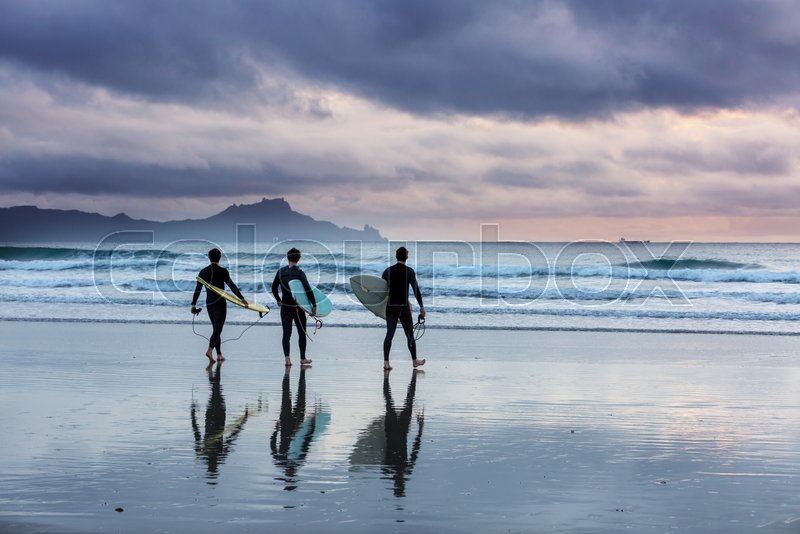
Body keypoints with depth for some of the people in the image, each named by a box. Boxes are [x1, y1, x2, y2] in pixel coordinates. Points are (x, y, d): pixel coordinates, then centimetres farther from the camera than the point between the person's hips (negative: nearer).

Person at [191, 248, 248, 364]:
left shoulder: (203, 272, 5)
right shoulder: (222, 271, -10)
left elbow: (197, 289, 8)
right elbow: (232, 286, -11)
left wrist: (193, 304, 13)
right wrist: (242, 298, -7)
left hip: (209, 304, 5)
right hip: (220, 303, -5)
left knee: (216, 329, 14)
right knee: (218, 329, -6)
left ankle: (219, 354, 13)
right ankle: (210, 350, -27)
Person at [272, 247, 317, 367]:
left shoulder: (280, 272, 0)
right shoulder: (299, 272, -11)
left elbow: (274, 288, 8)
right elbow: (308, 290, -17)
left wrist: (278, 300, 22)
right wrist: (314, 305, -12)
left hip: (285, 307, 2)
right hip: (298, 308, -2)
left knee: (286, 333, 3)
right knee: (302, 333, 12)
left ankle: (287, 357, -13)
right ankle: (302, 359, 19)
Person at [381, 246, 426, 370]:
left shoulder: (388, 271, 4)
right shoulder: (409, 271, -6)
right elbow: (416, 290, -7)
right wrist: (421, 307, -2)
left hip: (390, 307, 3)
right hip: (403, 307, -3)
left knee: (389, 334, 3)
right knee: (410, 334, 9)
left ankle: (386, 362, -6)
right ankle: (415, 361, 19)